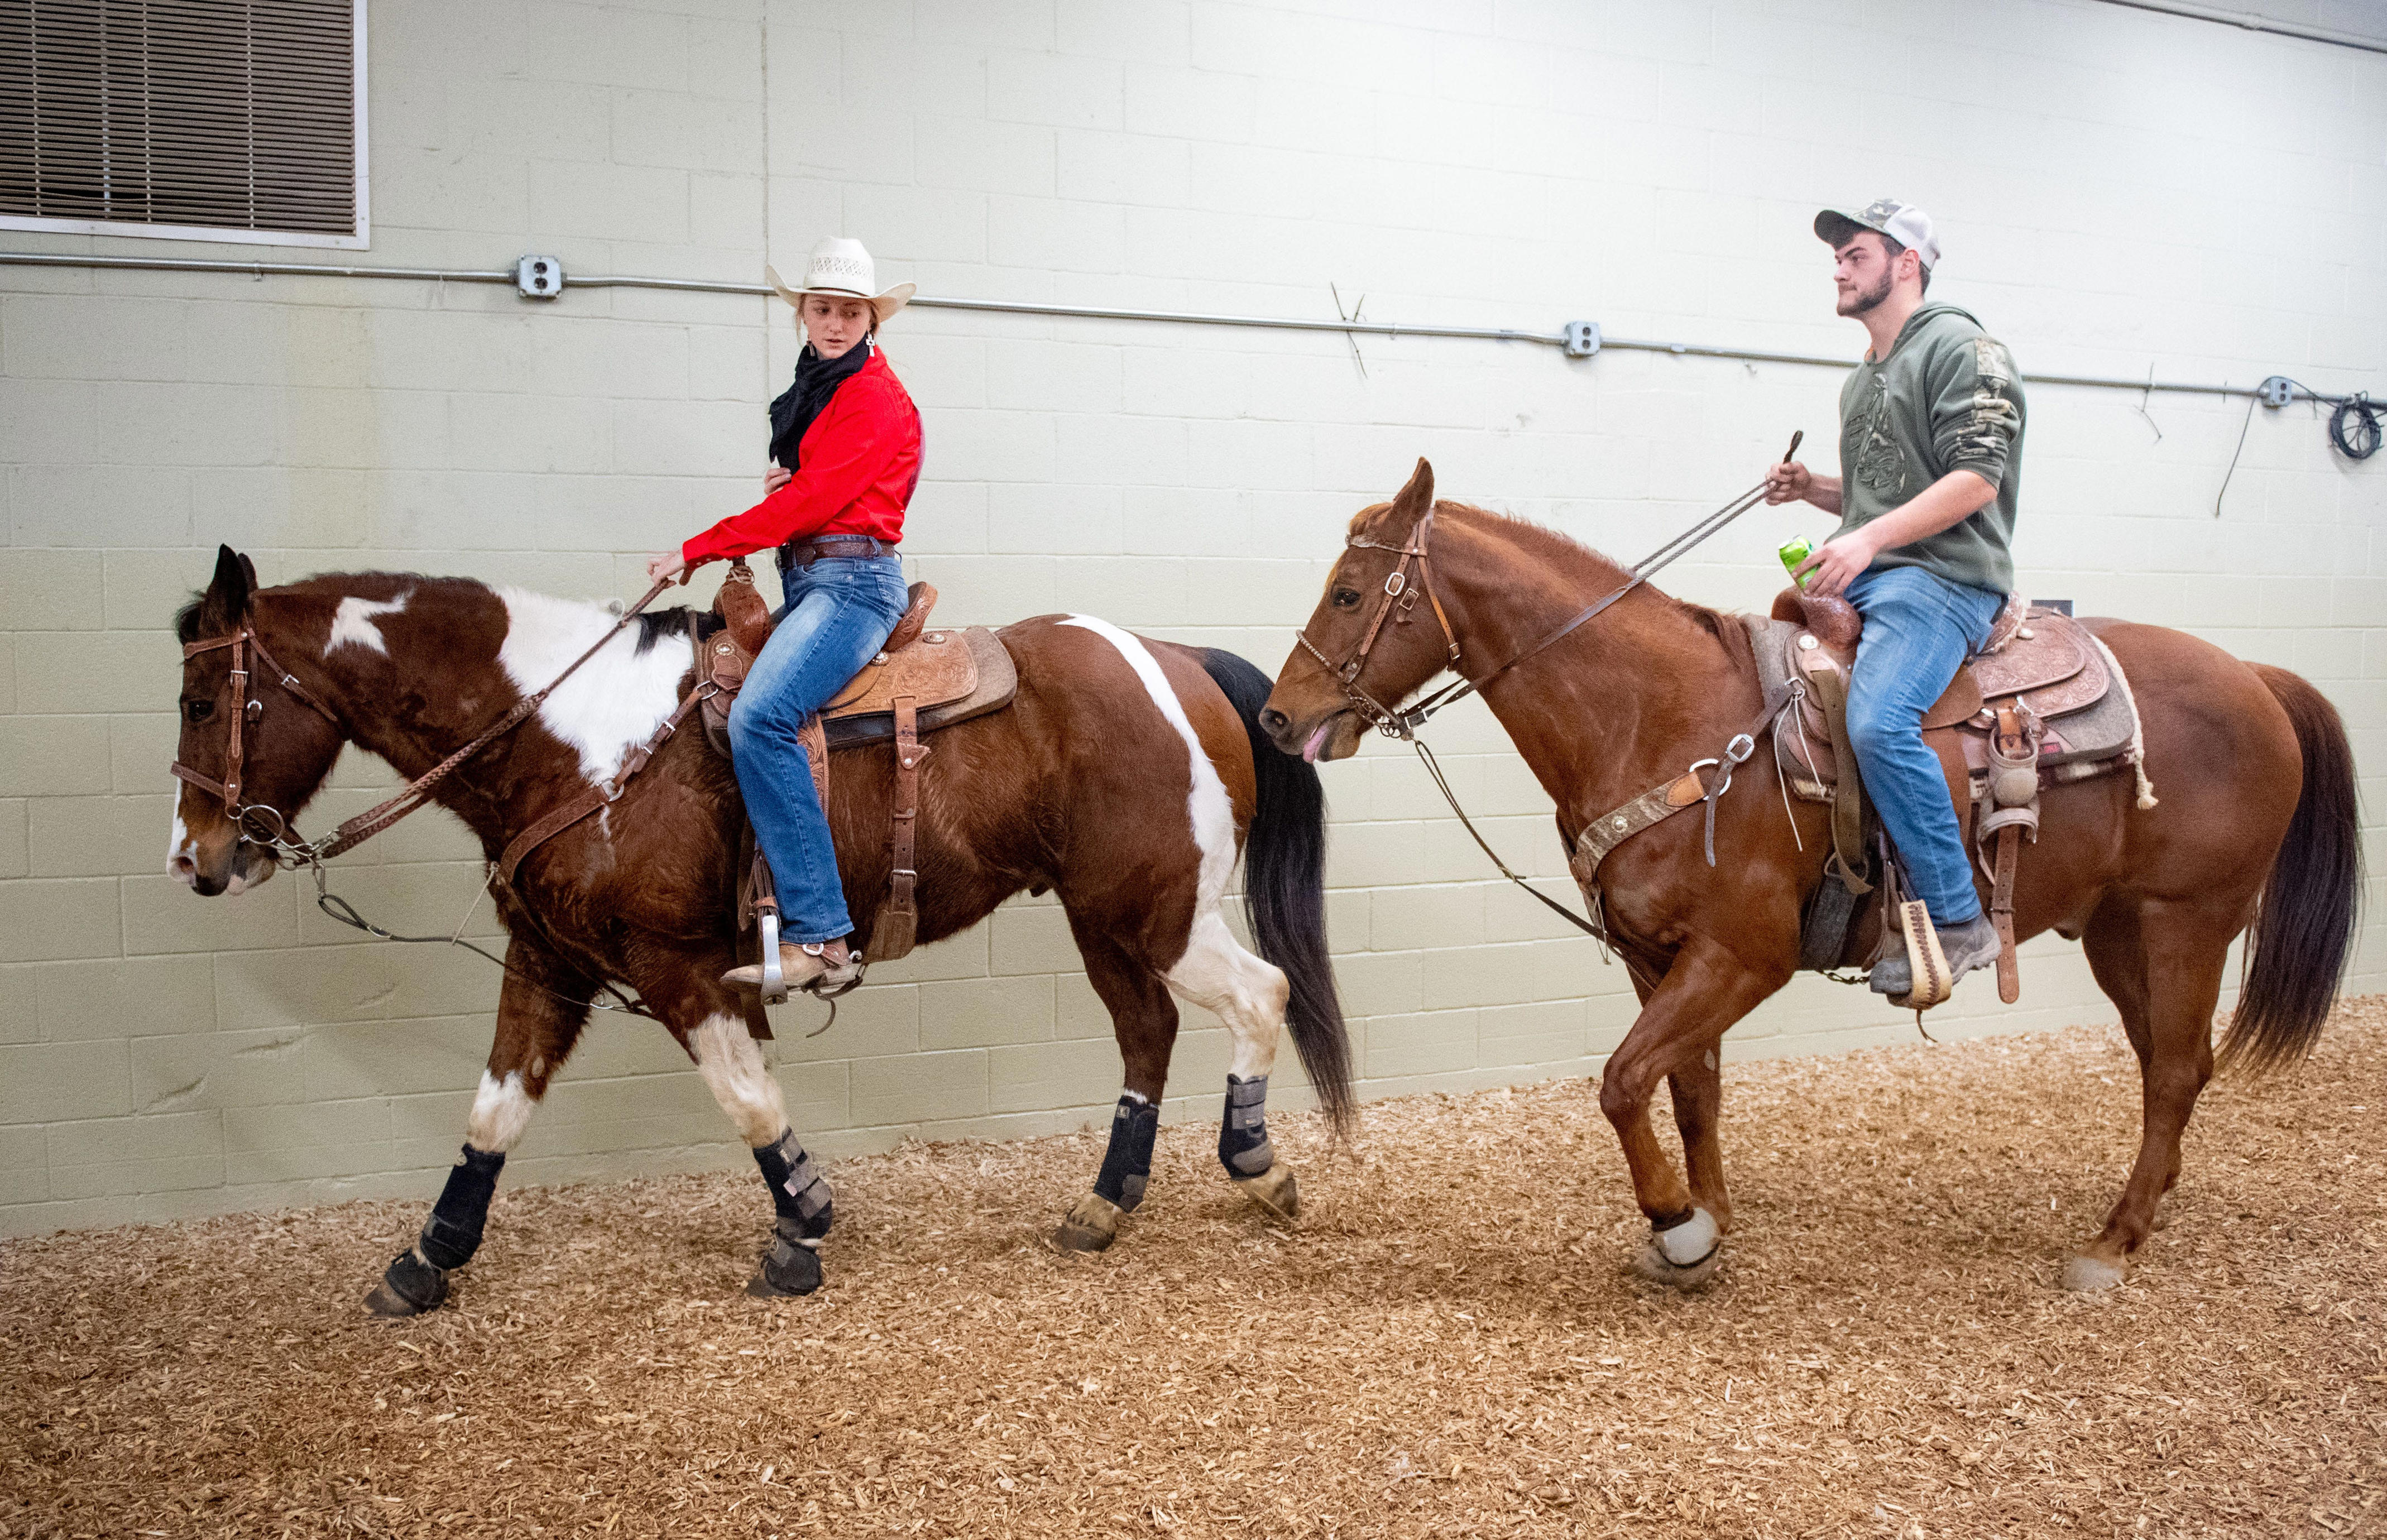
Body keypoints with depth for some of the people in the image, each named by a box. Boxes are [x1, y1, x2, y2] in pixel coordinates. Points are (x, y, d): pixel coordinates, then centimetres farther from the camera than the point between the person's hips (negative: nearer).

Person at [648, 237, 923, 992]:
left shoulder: (877, 397, -8)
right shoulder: (811, 389, 20)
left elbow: (812, 500, -16)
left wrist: (698, 550, -13)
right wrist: (783, 480, 7)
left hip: (853, 580, -10)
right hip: (804, 580, 10)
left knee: (759, 716, -30)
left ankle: (818, 936, -32)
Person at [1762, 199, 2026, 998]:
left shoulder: (1961, 348, -3)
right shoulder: (1862, 382, 25)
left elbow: (1975, 480, -15)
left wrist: (1869, 538, -24)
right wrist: (1812, 489, 12)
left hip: (1944, 579, -10)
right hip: (1863, 575, 10)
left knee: (1878, 720, -31)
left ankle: (1957, 922, -23)